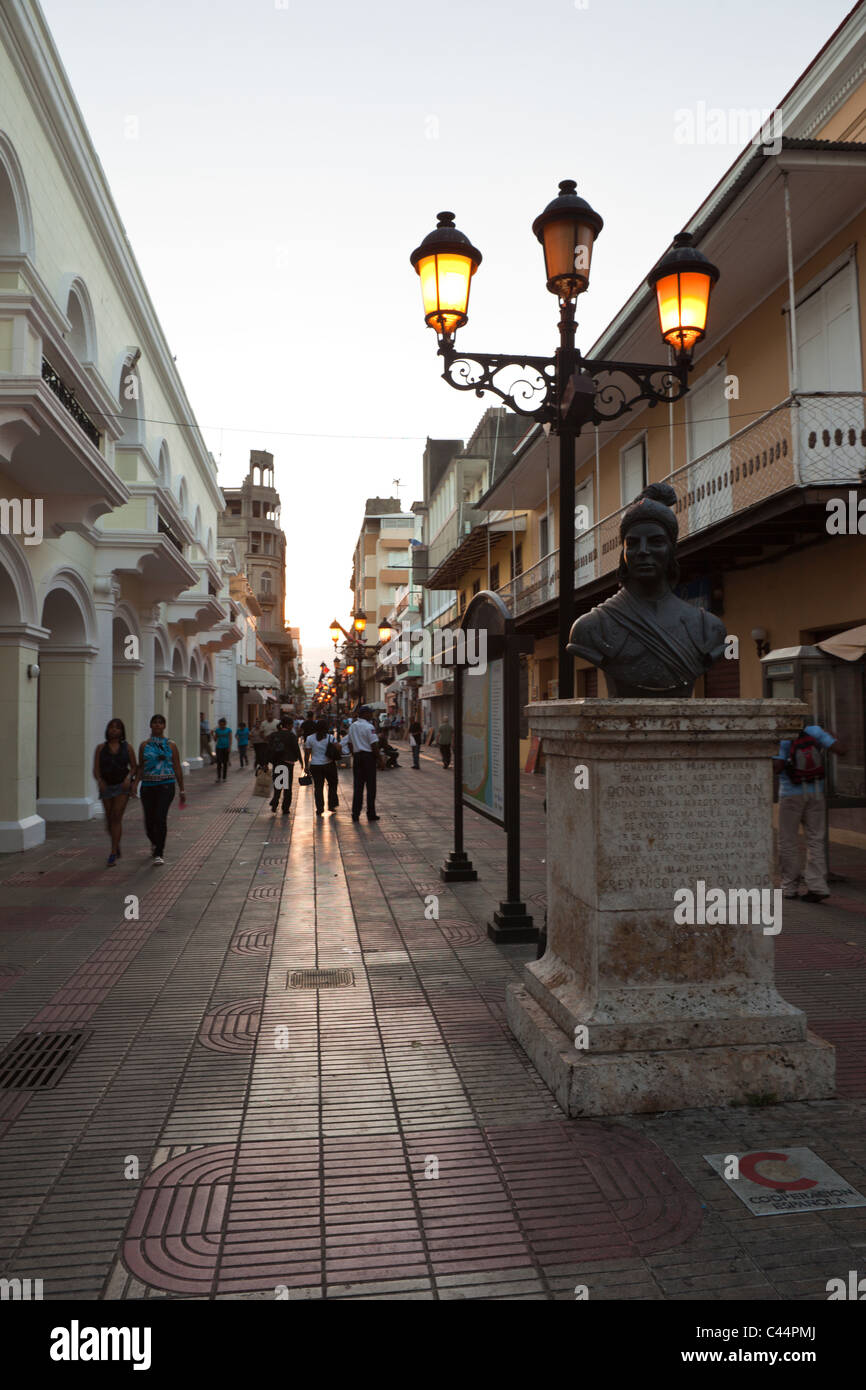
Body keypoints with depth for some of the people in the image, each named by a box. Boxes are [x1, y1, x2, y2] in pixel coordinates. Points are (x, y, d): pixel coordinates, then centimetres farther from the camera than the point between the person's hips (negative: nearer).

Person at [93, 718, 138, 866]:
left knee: (117, 818, -14)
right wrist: (99, 781, -19)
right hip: (106, 787, 2)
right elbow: (96, 769, 0)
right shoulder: (101, 748, 3)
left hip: (122, 786, -2)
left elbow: (134, 767, 6)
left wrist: (129, 777, -14)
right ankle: (117, 845, 39)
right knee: (109, 819, 10)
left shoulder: (127, 747, 2)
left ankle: (113, 855, -12)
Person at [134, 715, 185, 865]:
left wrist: (182, 791, 8)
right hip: (148, 785, 2)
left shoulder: (171, 745, 6)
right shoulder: (145, 745, 9)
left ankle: (158, 854, -14)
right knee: (149, 821, 7)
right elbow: (140, 768, 9)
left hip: (166, 785, -2)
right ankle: (155, 842, 40)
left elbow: (177, 768, 8)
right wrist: (135, 783, -9)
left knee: (160, 817, -18)